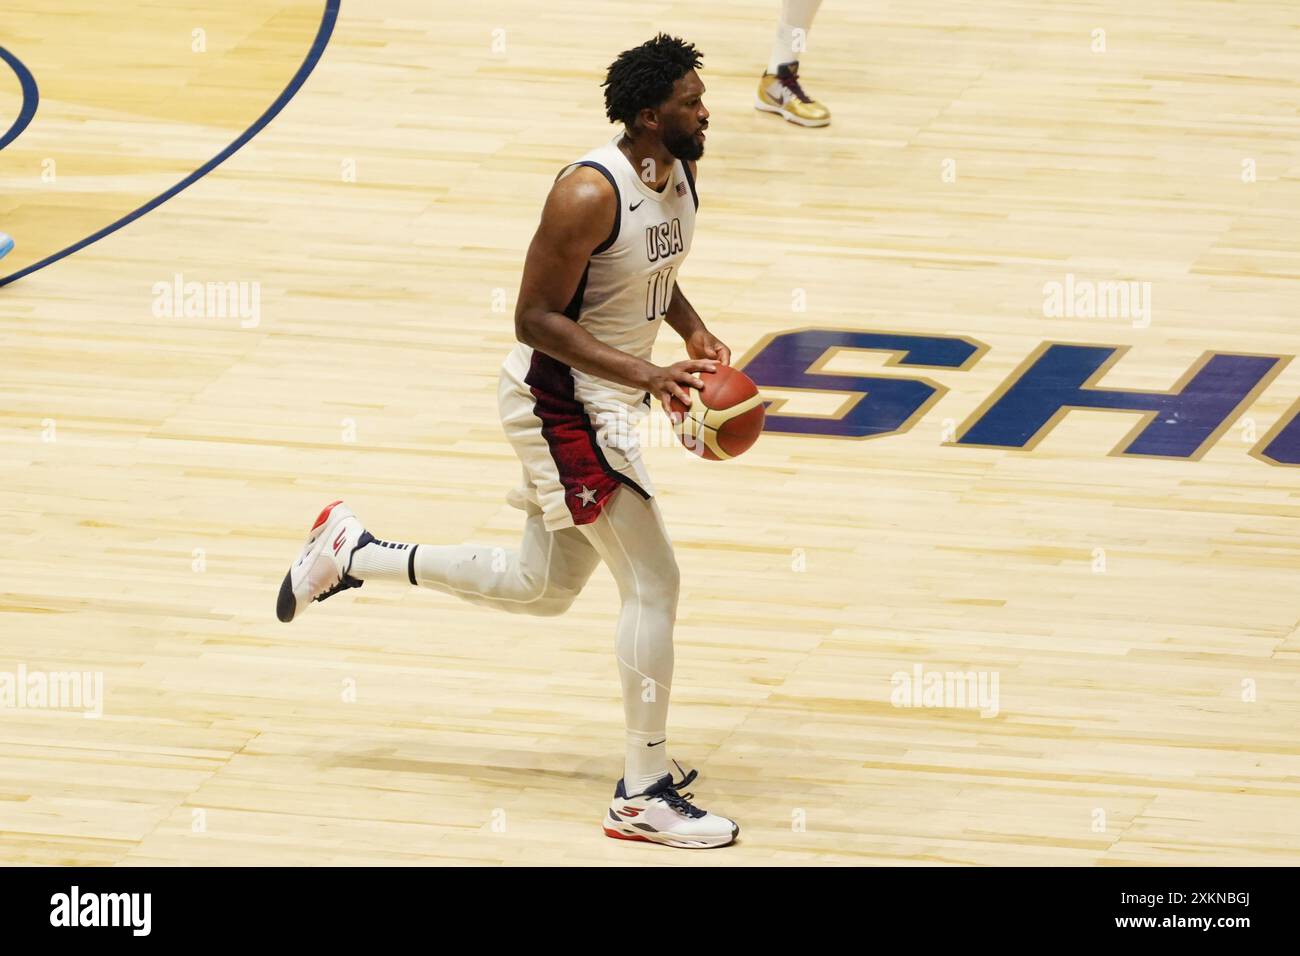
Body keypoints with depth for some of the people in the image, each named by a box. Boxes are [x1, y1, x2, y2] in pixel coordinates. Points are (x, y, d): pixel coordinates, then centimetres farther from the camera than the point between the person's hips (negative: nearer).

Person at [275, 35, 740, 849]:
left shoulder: (681, 175, 1)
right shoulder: (589, 195, -26)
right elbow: (535, 316, -24)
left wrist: (694, 332, 0)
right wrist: (643, 374, -30)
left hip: (605, 406, 10)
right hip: (563, 406, -10)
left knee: (541, 589, 22)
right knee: (655, 583, -9)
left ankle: (352, 553, 34)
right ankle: (643, 797, -1)